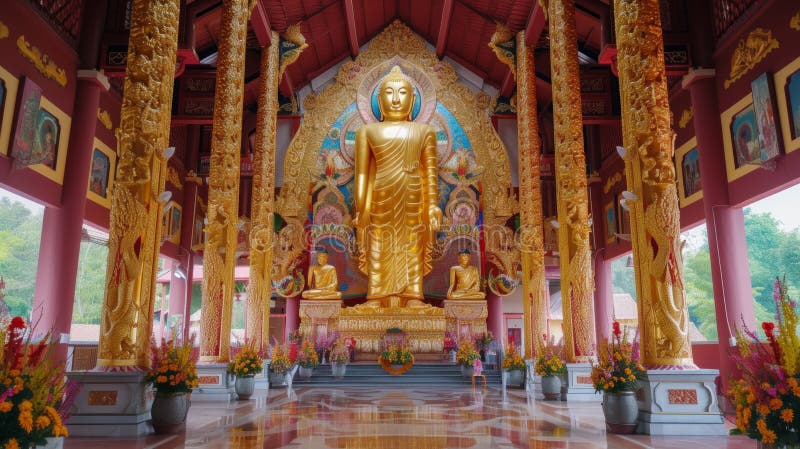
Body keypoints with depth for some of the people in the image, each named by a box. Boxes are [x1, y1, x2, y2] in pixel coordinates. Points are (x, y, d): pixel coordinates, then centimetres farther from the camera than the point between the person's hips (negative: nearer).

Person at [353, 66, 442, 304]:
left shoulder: (424, 131, 13)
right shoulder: (368, 131, 13)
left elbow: (430, 175, 9)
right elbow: (362, 174, 7)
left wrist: (432, 208, 2)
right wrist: (360, 209, 0)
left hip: (414, 198, 0)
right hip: (382, 197, 0)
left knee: (413, 249, -1)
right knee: (380, 250, -2)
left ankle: (414, 298, 3)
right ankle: (377, 301, 3)